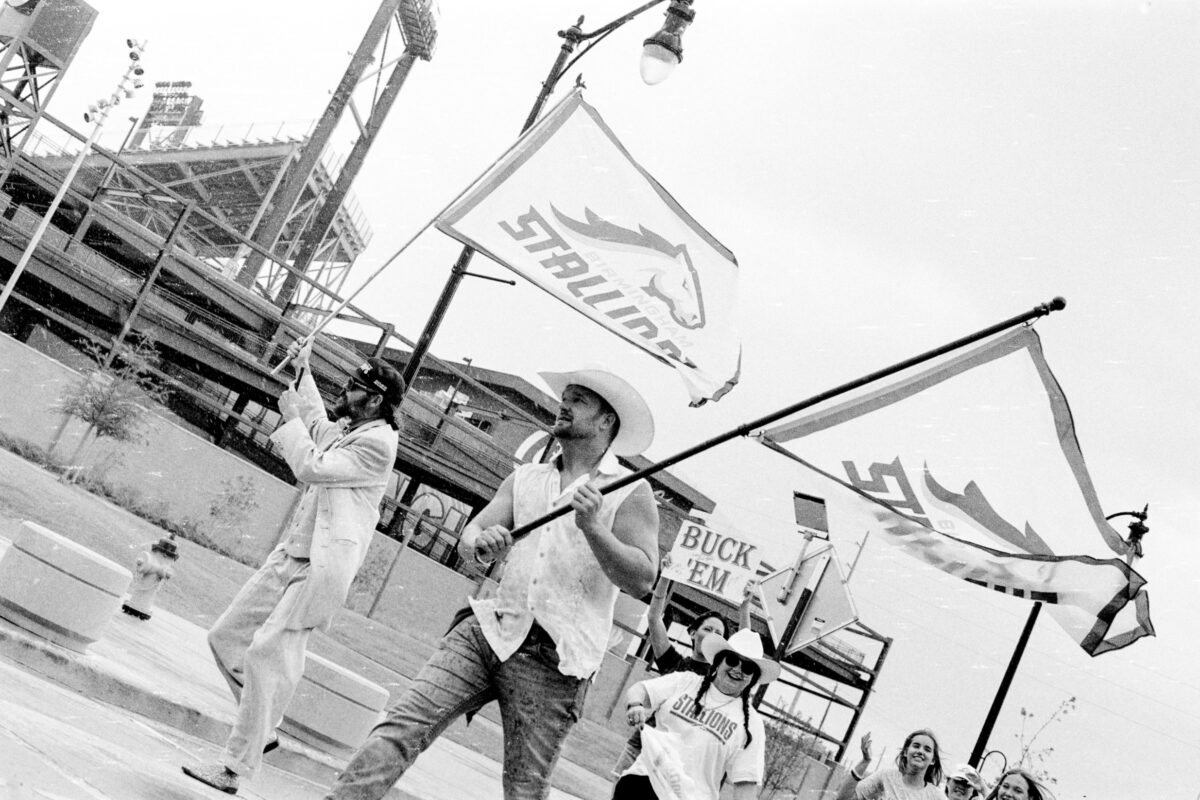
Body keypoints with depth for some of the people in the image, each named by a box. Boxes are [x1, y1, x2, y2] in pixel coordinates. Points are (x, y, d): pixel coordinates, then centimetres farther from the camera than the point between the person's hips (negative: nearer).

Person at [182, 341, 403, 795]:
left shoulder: (378, 443, -11)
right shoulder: (342, 430, 16)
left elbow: (311, 467, -16)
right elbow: (315, 421, 40)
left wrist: (290, 416, -4)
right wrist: (303, 370, 35)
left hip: (322, 565, -10)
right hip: (290, 557, 10)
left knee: (266, 655, -14)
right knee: (226, 636, 11)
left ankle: (235, 769, -8)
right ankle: (262, 730, 25)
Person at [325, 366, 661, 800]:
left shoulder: (631, 492, 3)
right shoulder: (525, 478, 17)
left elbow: (642, 580, -6)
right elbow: (468, 538, 9)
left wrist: (593, 527, -19)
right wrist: (479, 543, -15)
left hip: (552, 657, -4)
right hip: (490, 629, 4)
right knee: (402, 724, -10)